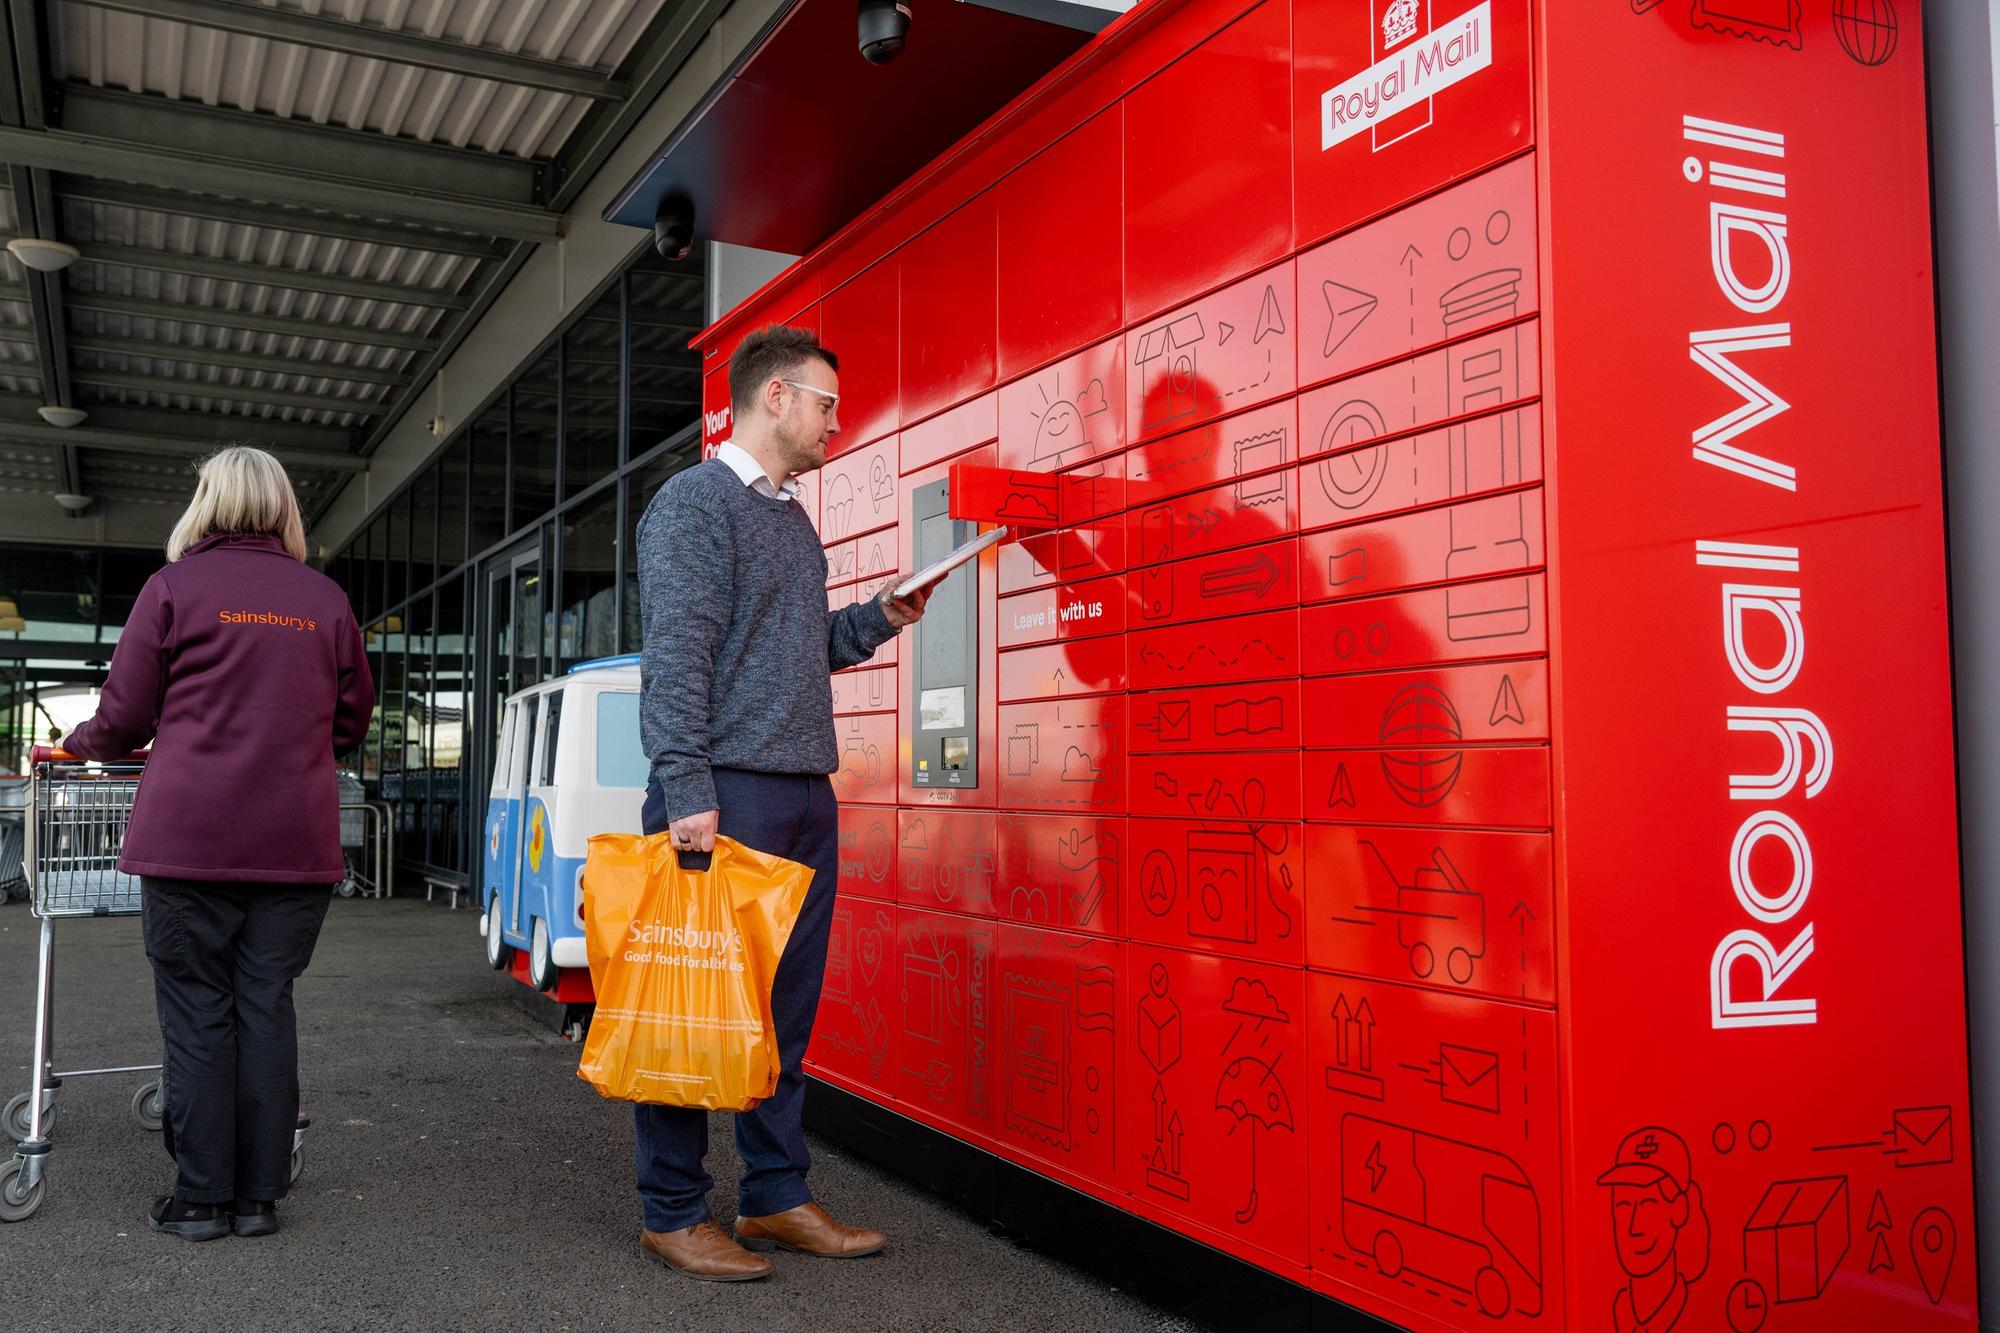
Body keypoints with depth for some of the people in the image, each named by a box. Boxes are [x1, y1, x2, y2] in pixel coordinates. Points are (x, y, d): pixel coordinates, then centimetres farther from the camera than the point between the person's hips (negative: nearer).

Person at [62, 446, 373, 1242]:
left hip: (190, 840, -2)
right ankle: (259, 1195, 11)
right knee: (267, 1009, 7)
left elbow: (124, 718, 1)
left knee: (197, 1015, 6)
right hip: (296, 843, 2)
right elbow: (352, 721, 13)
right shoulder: (326, 601, 7)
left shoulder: (175, 588, -1)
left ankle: (202, 1197, 10)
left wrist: (79, 746, 23)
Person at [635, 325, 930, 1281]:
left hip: (806, 798, 8)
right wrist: (687, 793, -22)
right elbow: (675, 658, -15)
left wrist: (880, 619, 11)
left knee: (786, 1006, 11)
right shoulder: (695, 501, -6)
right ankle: (674, 1214, 11)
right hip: (727, 794, -8)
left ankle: (776, 1198, 21)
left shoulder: (793, 519, 21)